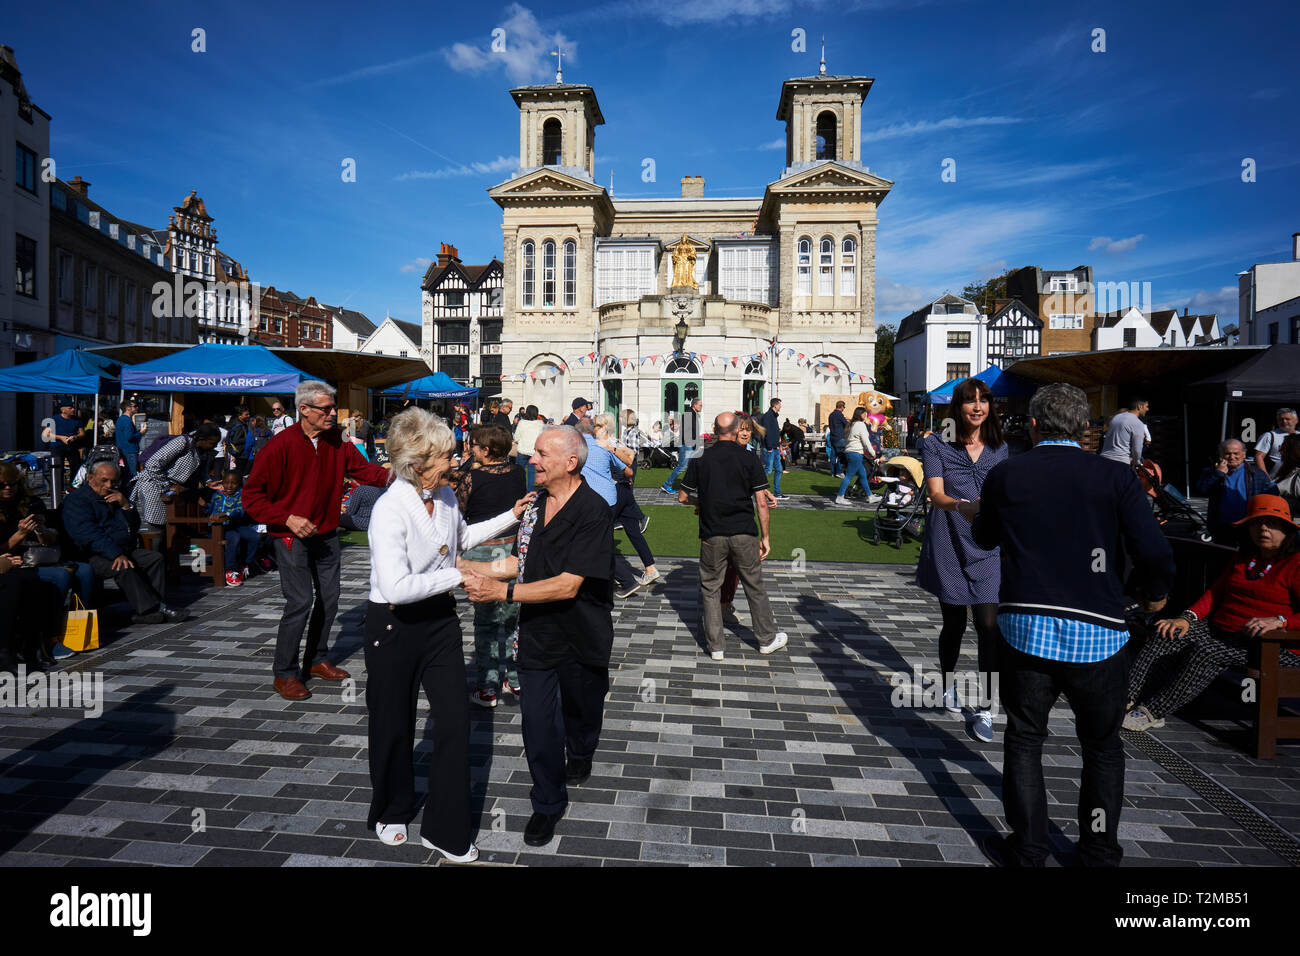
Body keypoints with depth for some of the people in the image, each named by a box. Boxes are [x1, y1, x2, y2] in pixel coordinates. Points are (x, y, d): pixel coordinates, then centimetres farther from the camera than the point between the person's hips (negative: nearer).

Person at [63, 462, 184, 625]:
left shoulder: (116, 497, 19)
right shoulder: (77, 500, -4)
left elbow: (134, 526, 16)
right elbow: (89, 535, -19)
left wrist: (126, 506, -3)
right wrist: (116, 555, -30)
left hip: (124, 550, 8)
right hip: (95, 555, -8)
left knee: (155, 558, -10)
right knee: (123, 568, -33)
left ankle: (152, 606, -20)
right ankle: (152, 609, -33)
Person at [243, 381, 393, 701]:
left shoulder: (337, 440, 1)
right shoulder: (280, 446, -16)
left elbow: (361, 467, 2)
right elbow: (252, 497, -12)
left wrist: (388, 475, -19)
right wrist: (288, 519, -23)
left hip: (326, 534, 6)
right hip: (292, 538, -6)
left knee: (329, 597, 12)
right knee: (300, 601, -10)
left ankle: (317, 660, 31)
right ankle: (284, 674, 6)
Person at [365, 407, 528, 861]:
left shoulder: (445, 495, -1)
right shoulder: (390, 509, -24)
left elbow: (462, 537, 21)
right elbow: (396, 587, -34)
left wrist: (510, 516, 16)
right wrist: (457, 576, -26)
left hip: (440, 619, 6)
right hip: (394, 625, -6)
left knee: (454, 721, 4)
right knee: (393, 725, 15)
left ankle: (446, 828, 22)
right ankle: (392, 811, 44)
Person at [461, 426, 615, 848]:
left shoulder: (592, 512, -22)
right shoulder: (535, 503, 1)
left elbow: (568, 585, -26)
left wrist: (503, 591, -29)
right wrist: (469, 569, 3)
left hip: (581, 637, -4)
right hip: (536, 633, 4)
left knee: (581, 711, 21)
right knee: (537, 721, 5)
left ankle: (579, 757, 54)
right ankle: (549, 802, 26)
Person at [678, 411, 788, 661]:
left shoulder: (700, 460, -1)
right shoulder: (749, 459, -3)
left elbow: (683, 497, 3)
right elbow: (761, 502, -5)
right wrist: (765, 536, 2)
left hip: (712, 535, 0)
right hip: (744, 534, 0)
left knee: (710, 589, 12)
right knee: (754, 587, 14)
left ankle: (715, 646, 16)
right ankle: (767, 639, 27)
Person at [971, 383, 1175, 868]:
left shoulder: (1004, 475, 0)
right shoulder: (1116, 476, -3)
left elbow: (985, 540, 16)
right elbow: (1156, 554, -7)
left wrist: (976, 513, 39)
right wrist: (1154, 595, 14)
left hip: (1025, 629, 0)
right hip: (1098, 633, 0)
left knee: (1024, 740, 16)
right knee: (1102, 746, 20)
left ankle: (1027, 850, 24)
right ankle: (1100, 855, 30)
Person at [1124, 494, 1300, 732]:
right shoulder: (1245, 556, 20)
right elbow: (1217, 590, 16)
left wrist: (1278, 621, -30)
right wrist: (1188, 618, 1)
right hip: (1218, 629, 7)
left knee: (1206, 652, -33)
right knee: (1162, 638, -15)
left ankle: (1153, 712, -28)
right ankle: (1128, 698, -19)